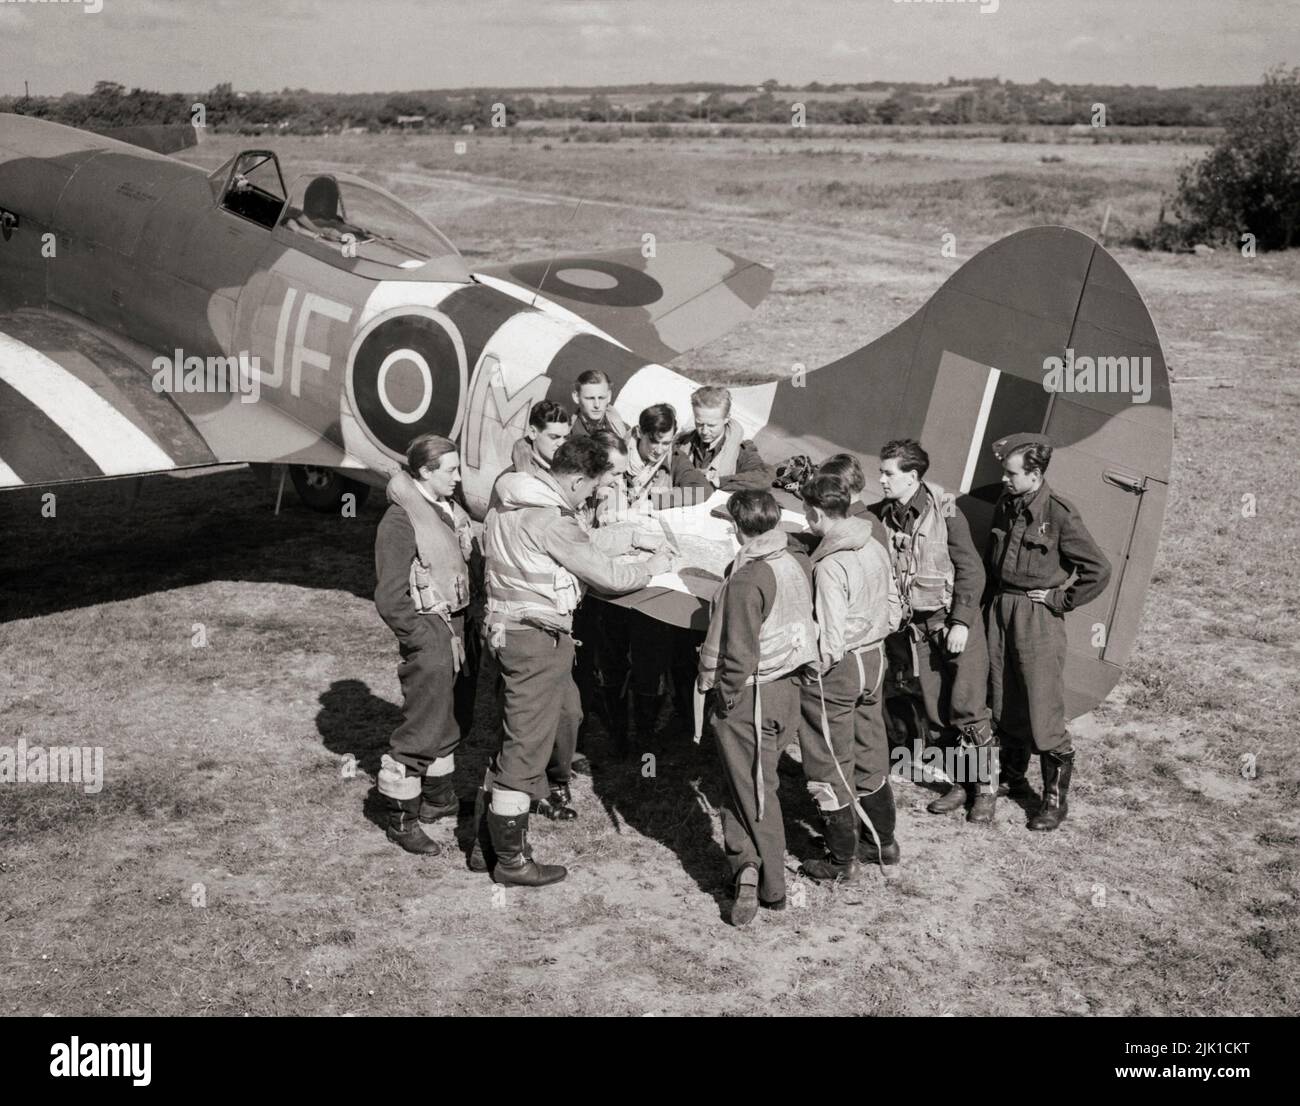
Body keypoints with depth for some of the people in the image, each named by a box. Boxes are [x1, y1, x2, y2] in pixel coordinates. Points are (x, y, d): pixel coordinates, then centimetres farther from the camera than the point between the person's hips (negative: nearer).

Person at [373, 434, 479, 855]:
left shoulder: (448, 509, 8)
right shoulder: (400, 521, -16)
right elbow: (390, 599, -17)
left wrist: (469, 628, 7)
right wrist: (429, 640, -17)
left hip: (459, 627, 9)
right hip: (430, 634, -9)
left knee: (452, 721, 20)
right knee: (423, 729, -2)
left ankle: (437, 797, 38)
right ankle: (402, 819, 11)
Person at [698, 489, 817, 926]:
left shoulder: (746, 579, -22)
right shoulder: (799, 564, -1)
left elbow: (739, 653, -21)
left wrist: (725, 695, -8)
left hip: (749, 695, -6)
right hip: (788, 689, 6)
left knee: (753, 792, 6)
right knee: (756, 786, 18)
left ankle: (772, 887, 8)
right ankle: (750, 865, 14)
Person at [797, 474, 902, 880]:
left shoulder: (830, 566, -24)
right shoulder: (876, 549, 1)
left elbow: (831, 638, -24)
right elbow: (893, 610, 9)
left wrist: (813, 673, -11)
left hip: (837, 669, -8)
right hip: (874, 662, 8)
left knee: (830, 767, 7)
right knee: (871, 755, 21)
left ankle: (842, 859, 17)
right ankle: (883, 842, 34)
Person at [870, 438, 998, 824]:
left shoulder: (945, 514, -12)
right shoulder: (882, 516, 1)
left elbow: (971, 571, -10)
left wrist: (961, 622, -15)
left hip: (955, 622, -5)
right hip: (917, 628, 5)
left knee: (967, 709, -5)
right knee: (937, 712, 8)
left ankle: (985, 788, 10)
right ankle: (962, 784, 22)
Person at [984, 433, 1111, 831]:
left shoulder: (1059, 515, -15)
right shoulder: (1005, 505, 5)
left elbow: (1099, 570, -12)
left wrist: (1061, 600, -9)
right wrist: (991, 601, 13)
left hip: (1038, 616, -7)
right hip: (1000, 610, 7)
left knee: (1043, 711, -4)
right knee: (1004, 704, 14)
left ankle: (1056, 798, 7)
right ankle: (1012, 779, 31)